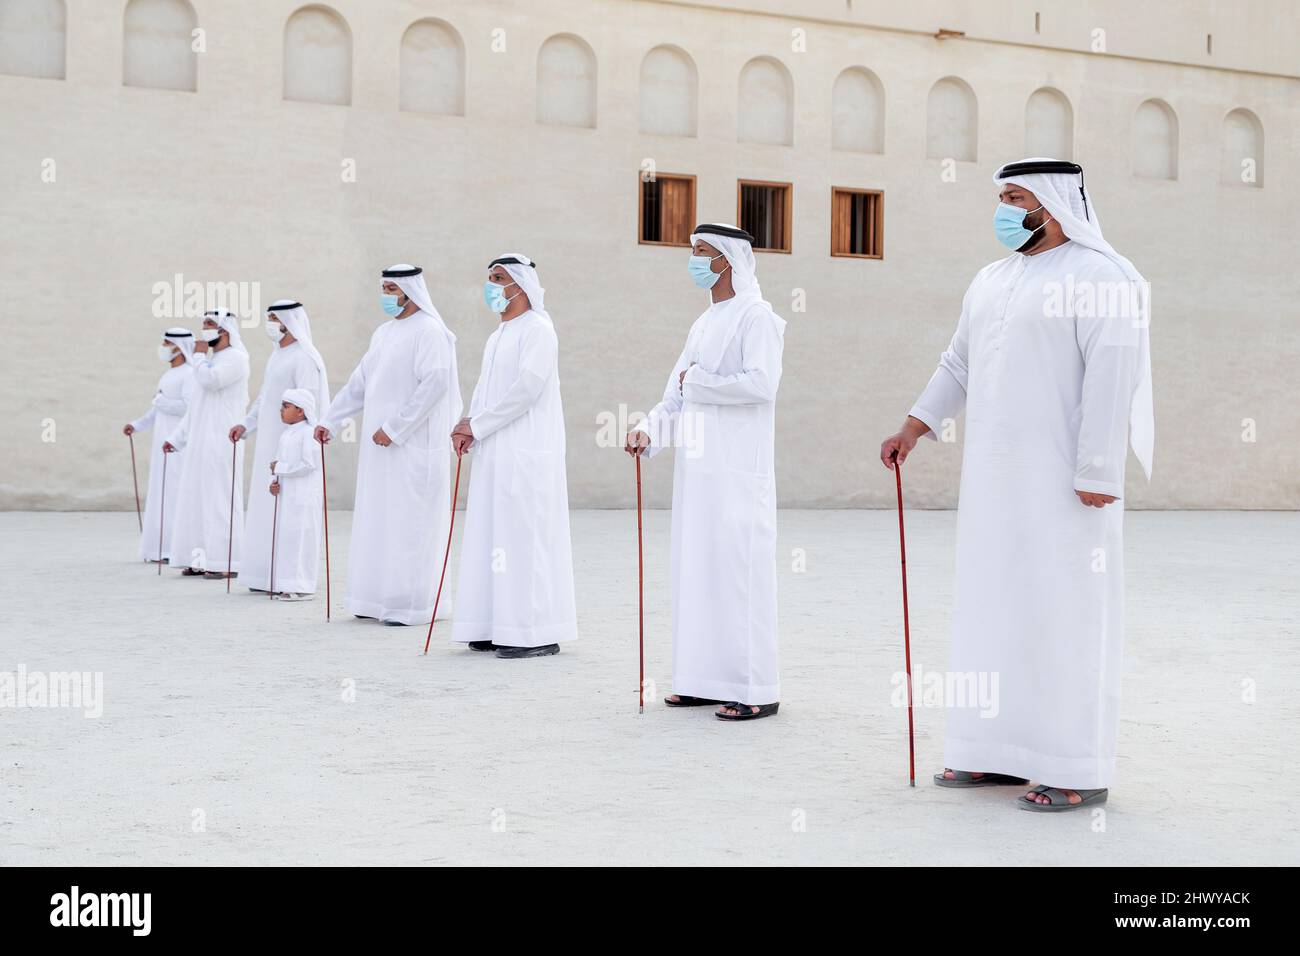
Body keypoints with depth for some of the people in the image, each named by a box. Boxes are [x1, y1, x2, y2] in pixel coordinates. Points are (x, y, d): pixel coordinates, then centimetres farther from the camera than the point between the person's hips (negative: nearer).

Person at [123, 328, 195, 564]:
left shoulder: (189, 373, -10)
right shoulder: (168, 375, 18)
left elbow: (189, 406, -22)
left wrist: (161, 401, -13)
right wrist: (136, 425, 14)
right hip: (163, 440, 9)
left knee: (175, 492, -10)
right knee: (161, 493, 9)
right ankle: (163, 548, 12)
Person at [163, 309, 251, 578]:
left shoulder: (235, 358, -7)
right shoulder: (209, 360, 21)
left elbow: (209, 380, -23)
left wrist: (199, 355, -5)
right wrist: (176, 437, 21)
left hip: (221, 442, -9)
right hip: (200, 442, 9)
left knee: (220, 498, -9)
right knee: (197, 499, 7)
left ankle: (227, 563, -7)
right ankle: (203, 559, 10)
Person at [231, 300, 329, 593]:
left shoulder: (304, 357, -13)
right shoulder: (277, 355, 16)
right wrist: (246, 425, 11)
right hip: (271, 443, 9)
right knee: (268, 509, 10)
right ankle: (268, 573, 15)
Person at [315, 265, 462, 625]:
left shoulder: (429, 331, -10)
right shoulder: (383, 333, 15)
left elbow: (435, 383, -19)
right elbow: (359, 382, 19)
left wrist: (395, 428, -19)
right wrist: (329, 420, 13)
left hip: (414, 444, -8)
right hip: (382, 445, 8)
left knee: (409, 522, -6)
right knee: (378, 521, 9)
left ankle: (411, 605, -1)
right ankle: (381, 599, 15)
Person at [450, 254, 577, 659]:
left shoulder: (537, 329, -8)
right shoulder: (497, 337, 20)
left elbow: (526, 387, -17)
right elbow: (485, 390, 18)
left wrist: (477, 425, -12)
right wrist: (469, 427, -1)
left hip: (527, 454, -9)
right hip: (495, 454, 9)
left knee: (524, 534, -9)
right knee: (493, 535, 7)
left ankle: (537, 634, -6)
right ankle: (498, 627, 12)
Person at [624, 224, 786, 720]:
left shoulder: (756, 316, -6)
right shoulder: (704, 323, 19)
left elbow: (761, 382, -20)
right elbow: (677, 393, 15)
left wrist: (699, 382, -9)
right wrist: (649, 429, -3)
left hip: (737, 466, -8)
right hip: (698, 465, 8)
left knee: (737, 565, -8)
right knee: (696, 566, 8)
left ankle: (754, 688, -4)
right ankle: (706, 678, 14)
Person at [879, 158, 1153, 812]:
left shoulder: (1099, 276, -9)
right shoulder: (991, 280, 15)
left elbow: (1111, 377, -15)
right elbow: (959, 365, 21)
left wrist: (1096, 473, -20)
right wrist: (911, 429, 15)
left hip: (1063, 478, -8)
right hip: (995, 477, 8)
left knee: (1063, 612, -5)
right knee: (995, 606, 9)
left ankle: (1079, 771, 1)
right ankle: (1003, 752, 17)